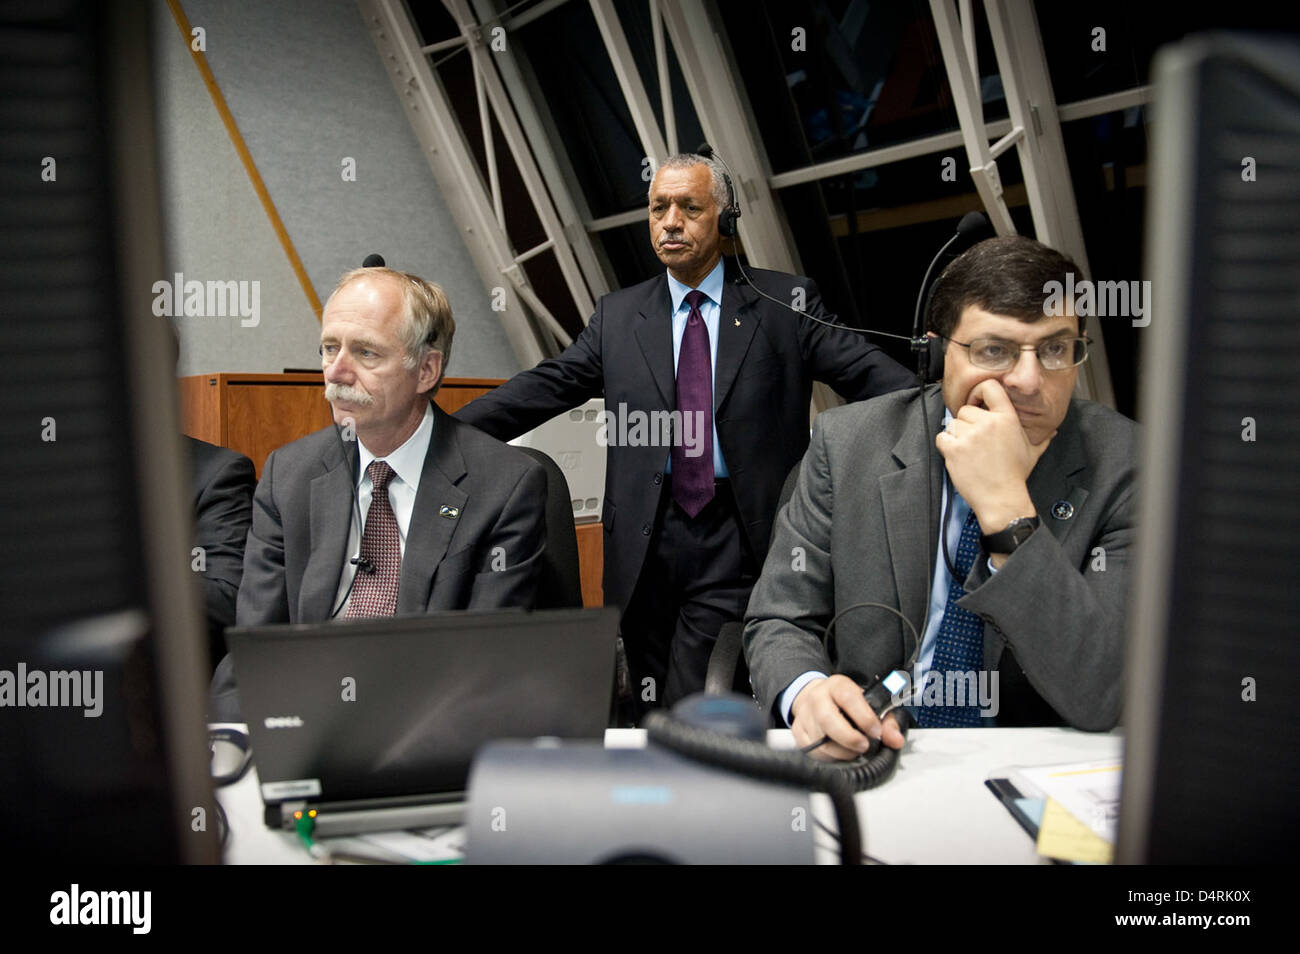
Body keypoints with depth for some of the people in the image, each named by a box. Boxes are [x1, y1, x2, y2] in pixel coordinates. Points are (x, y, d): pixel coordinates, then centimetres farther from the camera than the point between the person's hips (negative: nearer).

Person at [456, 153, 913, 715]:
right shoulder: (618, 316, 12)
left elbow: (867, 373, -3)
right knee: (650, 713, 13)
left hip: (736, 541, -3)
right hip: (646, 541, 4)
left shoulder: (786, 302, 4)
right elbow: (546, 386, 6)